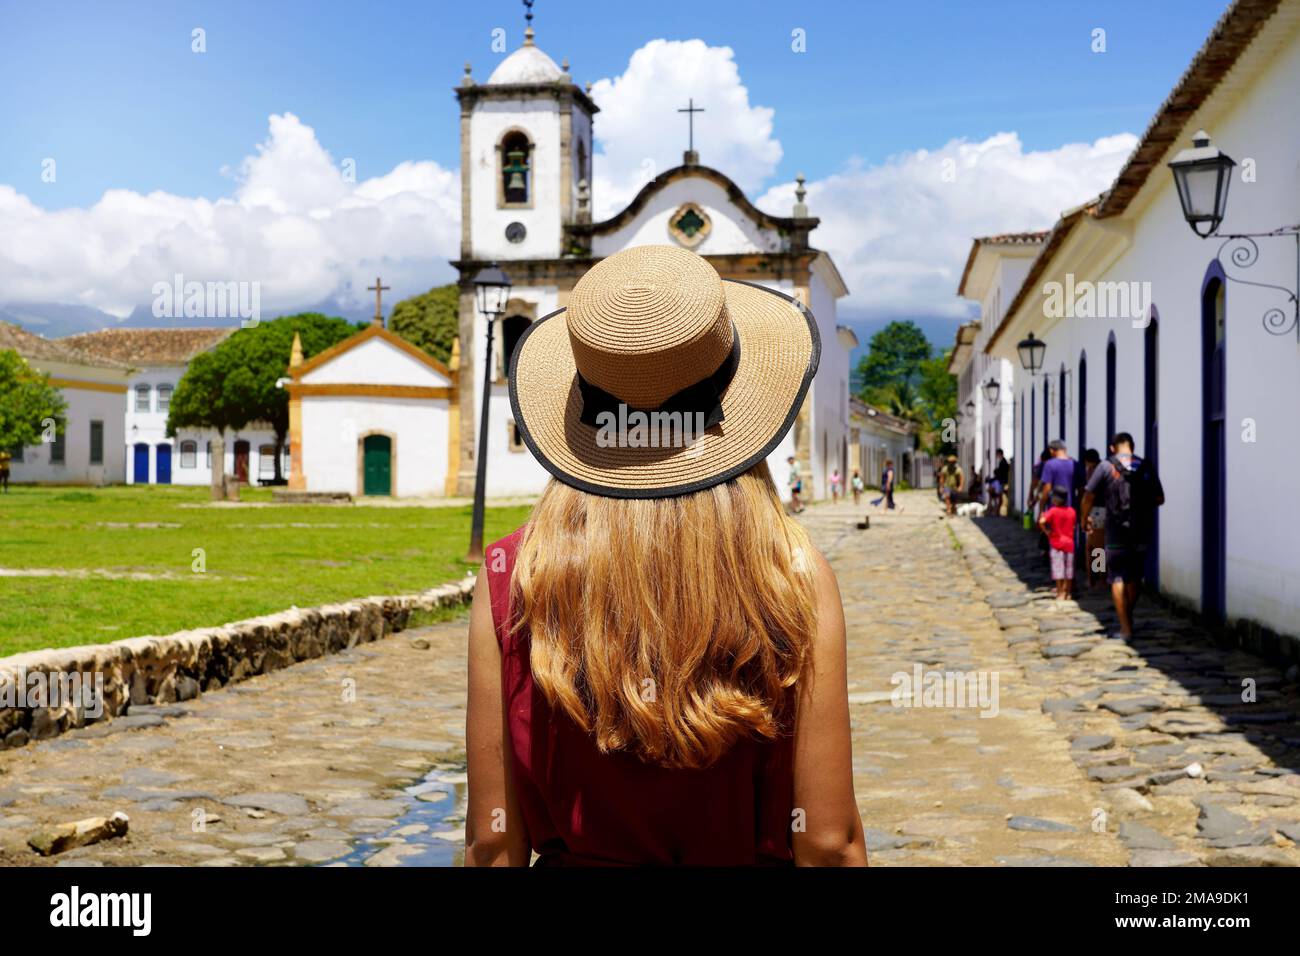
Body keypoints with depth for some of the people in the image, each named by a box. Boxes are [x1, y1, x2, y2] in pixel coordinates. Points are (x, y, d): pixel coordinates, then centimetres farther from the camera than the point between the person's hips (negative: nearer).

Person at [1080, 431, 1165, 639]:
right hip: (1142, 532, 3)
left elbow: (1089, 496, -5)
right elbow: (1159, 499, 8)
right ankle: (1128, 619, 33)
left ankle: (1125, 628, -3)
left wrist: (1085, 519, 11)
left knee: (1117, 579, 4)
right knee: (1134, 577, 18)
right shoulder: (1146, 468, 2)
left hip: (1117, 532, -3)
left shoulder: (1106, 467, -7)